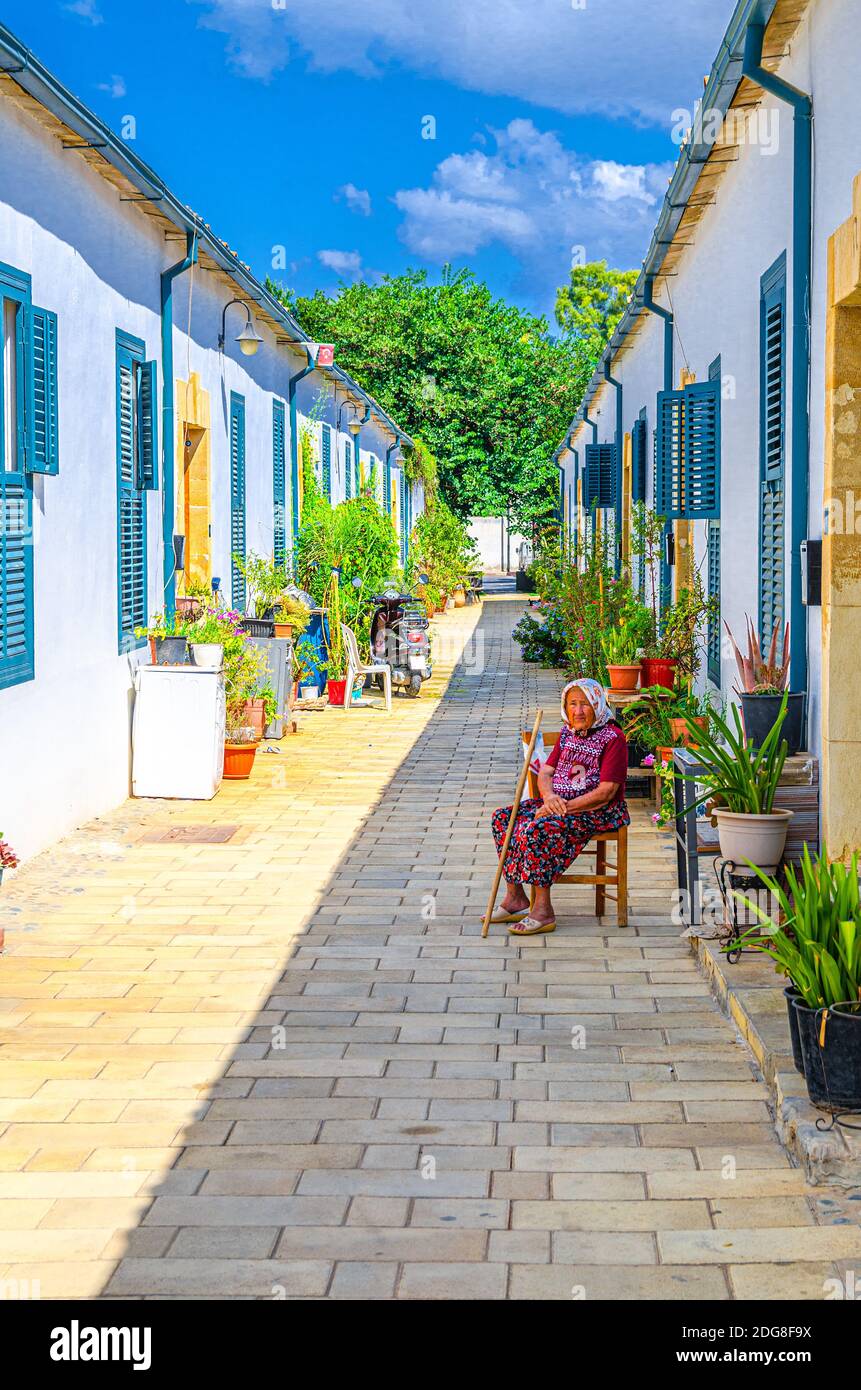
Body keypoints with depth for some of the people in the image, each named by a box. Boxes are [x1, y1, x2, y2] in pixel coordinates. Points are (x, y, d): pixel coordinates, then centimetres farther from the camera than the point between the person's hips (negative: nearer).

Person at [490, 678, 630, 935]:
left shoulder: (612, 738, -12)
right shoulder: (567, 734, 13)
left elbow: (606, 792, -18)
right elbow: (545, 772, 12)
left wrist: (566, 806, -22)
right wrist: (549, 796, -12)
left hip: (597, 811, -9)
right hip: (559, 801, 9)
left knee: (538, 828, -31)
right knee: (503, 817, -6)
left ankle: (543, 912, -26)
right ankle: (515, 898, -1)